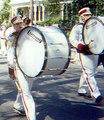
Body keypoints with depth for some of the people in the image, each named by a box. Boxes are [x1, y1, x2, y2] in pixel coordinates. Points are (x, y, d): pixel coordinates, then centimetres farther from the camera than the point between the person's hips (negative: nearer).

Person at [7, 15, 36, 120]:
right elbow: (10, 55, -5)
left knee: (24, 90, 19)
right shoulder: (12, 38, -2)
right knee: (26, 93, -8)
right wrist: (11, 70, -7)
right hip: (19, 68, -6)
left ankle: (17, 107, 42)